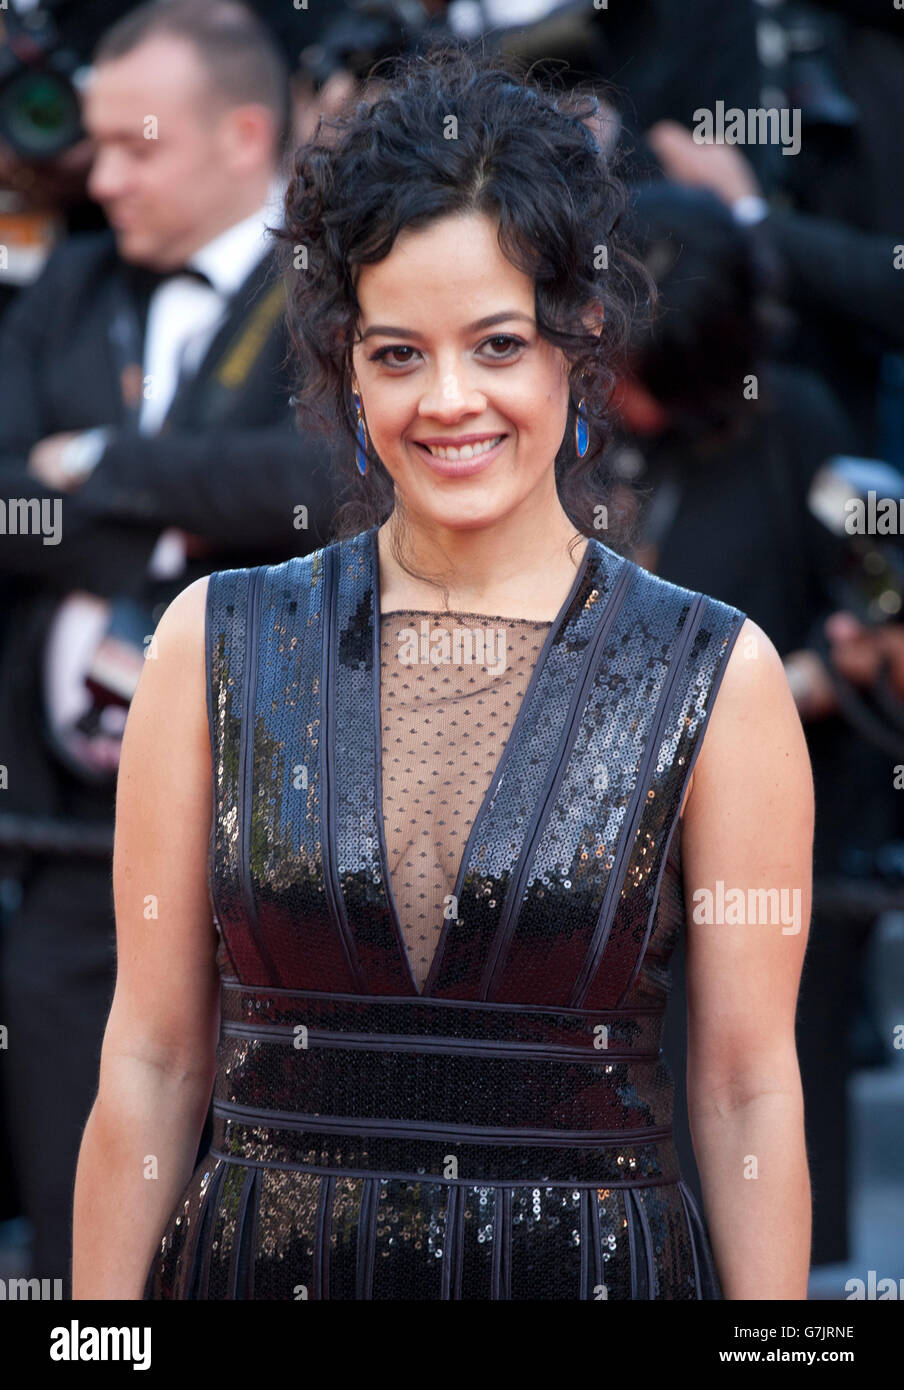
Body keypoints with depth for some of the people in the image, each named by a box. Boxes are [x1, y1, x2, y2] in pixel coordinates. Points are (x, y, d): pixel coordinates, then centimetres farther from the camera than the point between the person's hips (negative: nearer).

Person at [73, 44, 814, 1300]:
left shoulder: (715, 676, -3)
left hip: (594, 1265, -1)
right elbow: (152, 1062, 2)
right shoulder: (220, 642, 0)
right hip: (263, 1263, 1)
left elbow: (748, 1093, -2)